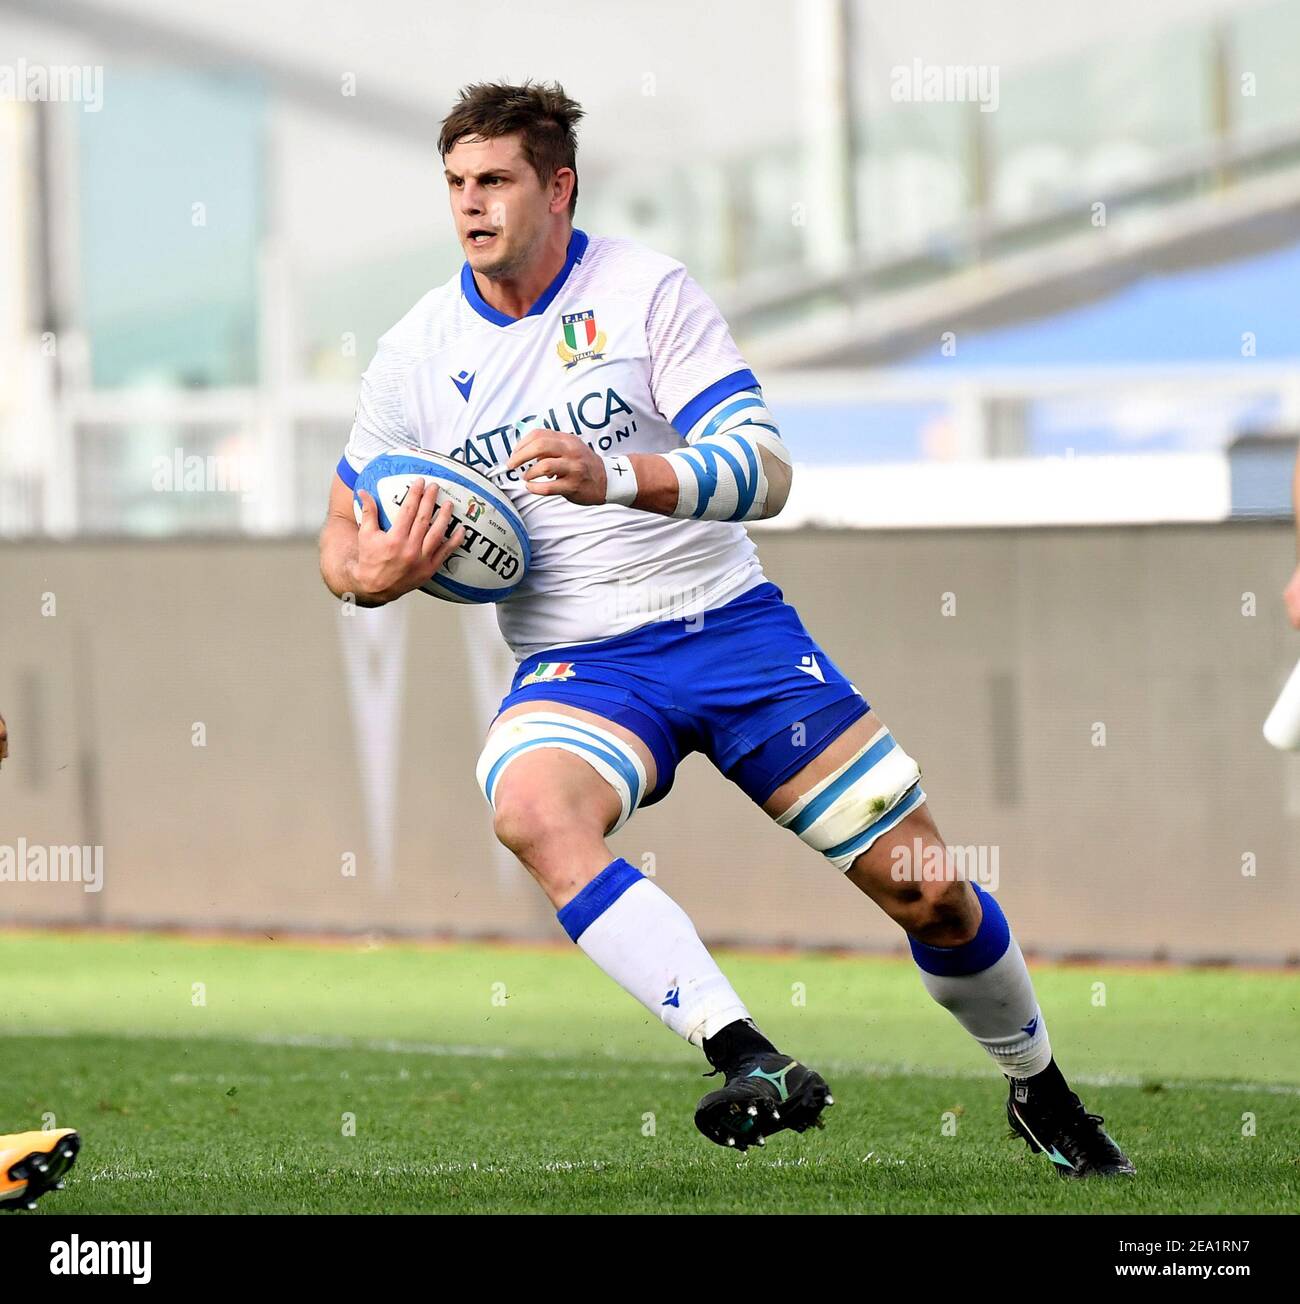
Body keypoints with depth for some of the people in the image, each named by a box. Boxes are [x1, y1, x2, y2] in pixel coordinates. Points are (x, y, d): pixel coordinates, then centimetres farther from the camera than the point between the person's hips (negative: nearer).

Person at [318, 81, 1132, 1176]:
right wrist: (372, 574, -12)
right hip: (575, 664, 1)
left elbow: (766, 470, -14)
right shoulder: (416, 354, 4)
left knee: (928, 892, -3)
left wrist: (616, 478, -32)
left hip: (731, 624, -1)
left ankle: (1039, 1088, 26)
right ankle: (746, 1059, -44)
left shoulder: (647, 291, -5)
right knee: (532, 809, -36)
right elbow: (343, 540, 14)